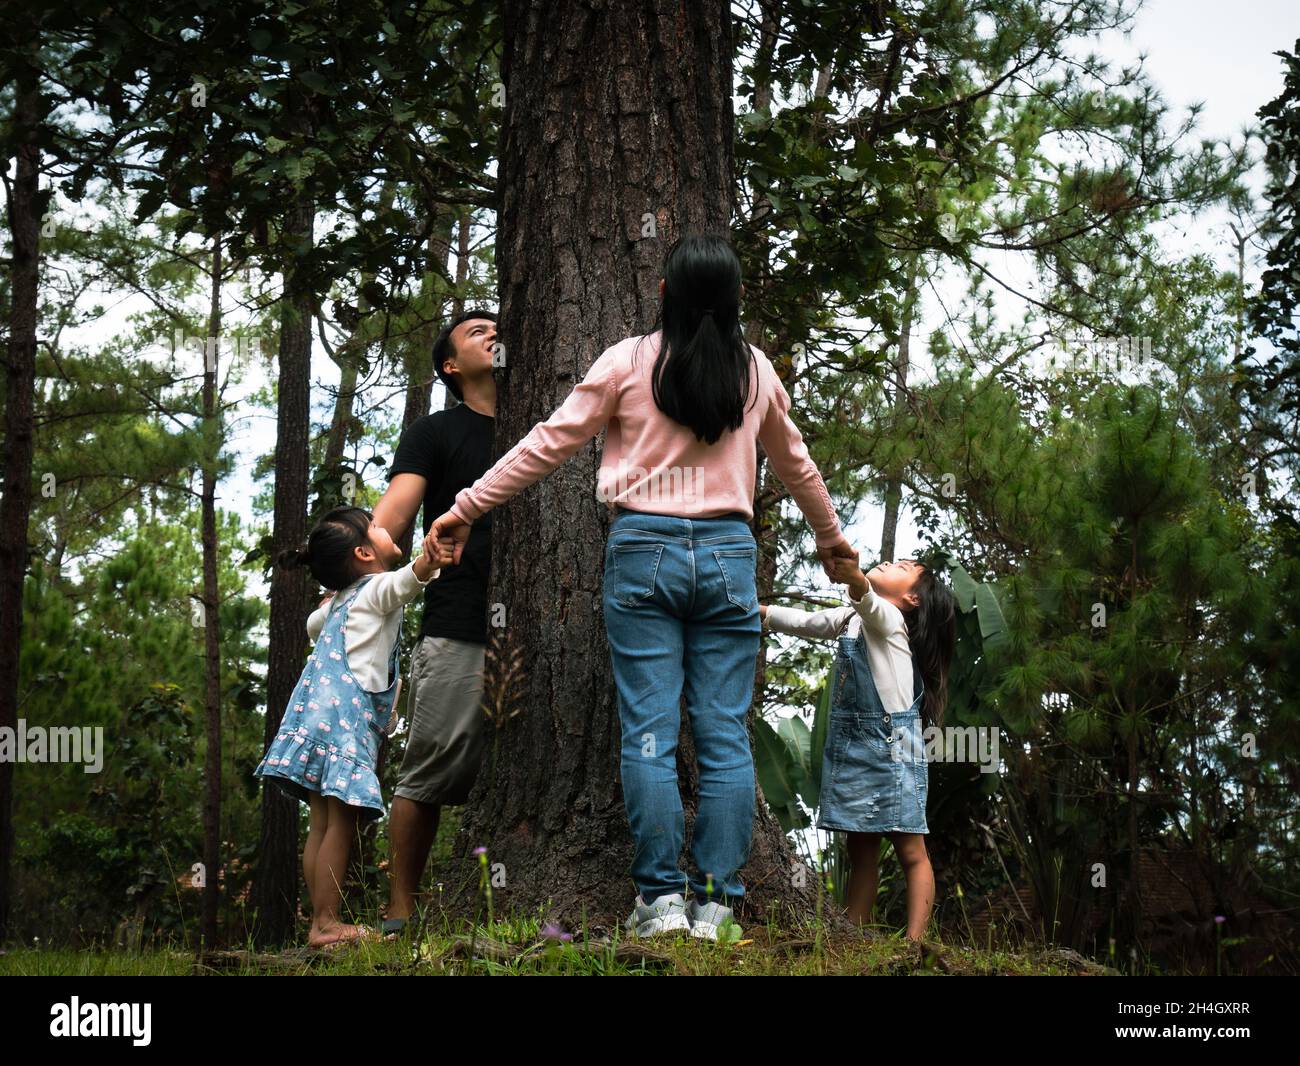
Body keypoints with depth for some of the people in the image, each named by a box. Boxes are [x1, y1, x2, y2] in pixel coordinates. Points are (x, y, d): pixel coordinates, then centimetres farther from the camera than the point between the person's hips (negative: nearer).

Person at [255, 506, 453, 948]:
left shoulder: (338, 602, 25)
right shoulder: (377, 588, -2)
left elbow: (313, 626, 47)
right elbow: (404, 580, -28)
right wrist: (425, 564, -49)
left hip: (316, 712, 9)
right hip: (345, 715, -9)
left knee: (323, 822, 7)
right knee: (341, 821, -12)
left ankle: (319, 921, 7)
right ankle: (327, 923, -15)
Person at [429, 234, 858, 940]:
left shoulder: (627, 363, 0)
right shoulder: (755, 371, 9)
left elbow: (548, 444, 1)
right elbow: (794, 463, 23)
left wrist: (467, 508, 10)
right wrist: (830, 536, 40)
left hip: (644, 549, -2)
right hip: (728, 554, 2)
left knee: (649, 732, 0)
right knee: (725, 735, 3)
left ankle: (661, 899, -1)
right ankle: (717, 904, 3)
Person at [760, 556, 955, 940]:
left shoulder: (890, 617, -8)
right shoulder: (852, 618, 19)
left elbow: (869, 604, -30)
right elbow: (805, 622, 24)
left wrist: (854, 578, -53)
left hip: (891, 746, -9)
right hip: (849, 744, 9)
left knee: (911, 851, -7)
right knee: (861, 850, 8)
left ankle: (914, 942, -12)